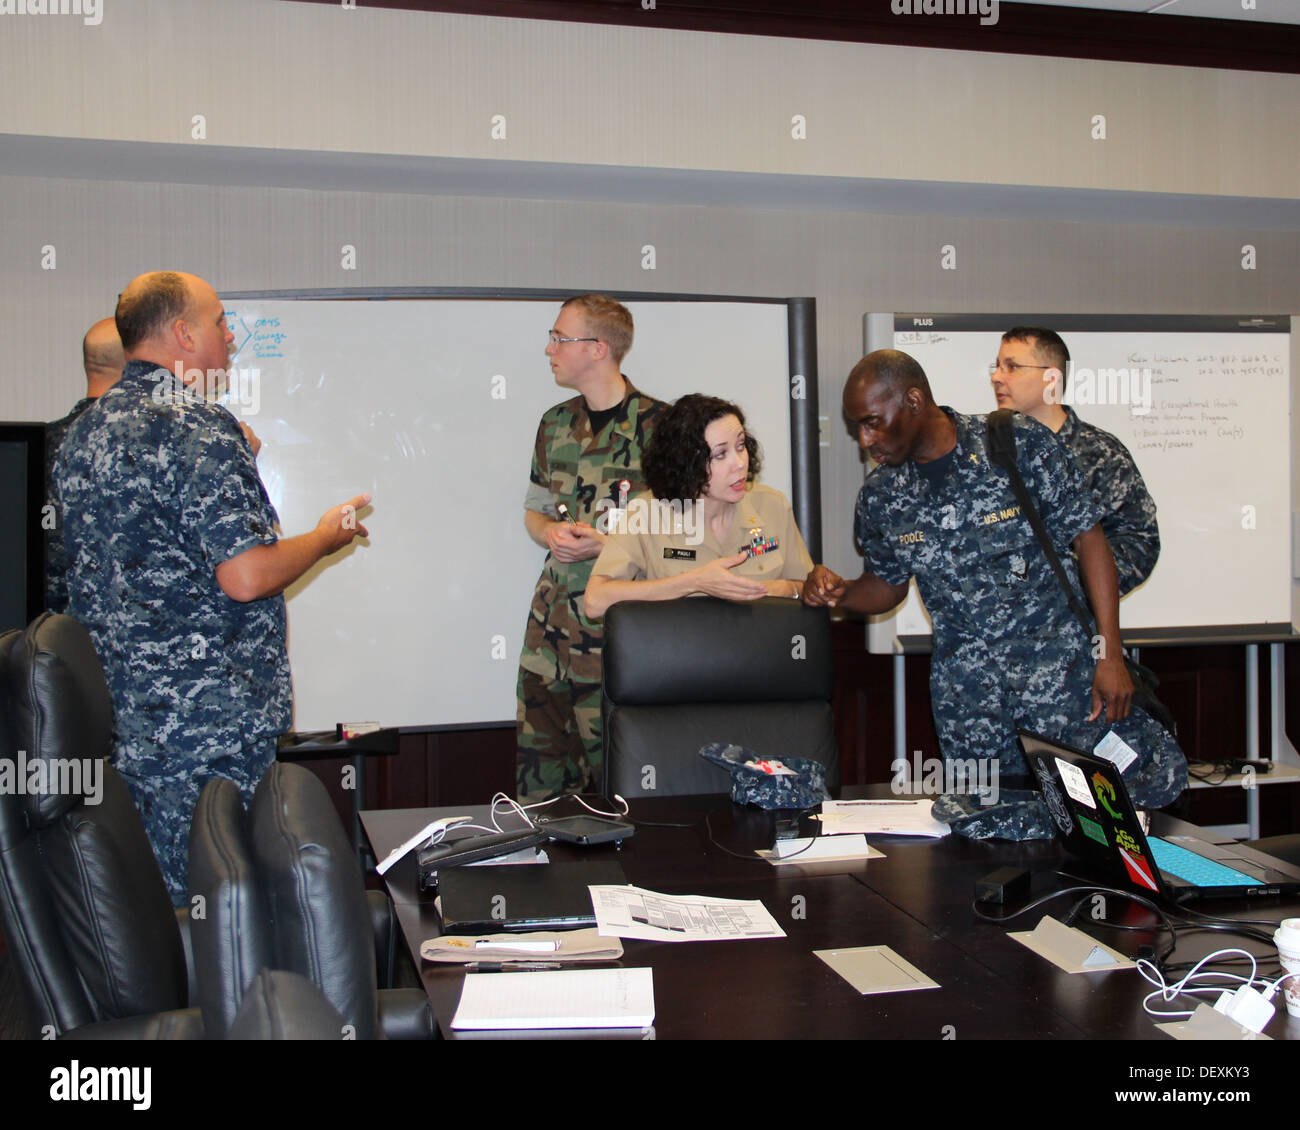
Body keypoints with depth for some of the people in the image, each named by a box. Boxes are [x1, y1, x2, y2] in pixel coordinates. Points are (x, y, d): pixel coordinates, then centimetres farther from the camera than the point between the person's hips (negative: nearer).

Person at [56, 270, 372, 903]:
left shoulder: (85, 431, 12)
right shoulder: (198, 428, -16)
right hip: (205, 725, -9)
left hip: (110, 719, 9)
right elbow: (246, 578, -22)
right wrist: (326, 537, -3)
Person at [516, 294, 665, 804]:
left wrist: (606, 543, -16)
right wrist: (551, 533, -1)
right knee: (540, 768, 7)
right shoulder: (555, 424, 13)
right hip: (553, 619, 6)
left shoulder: (657, 424, -7)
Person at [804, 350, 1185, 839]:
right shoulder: (881, 497, 3)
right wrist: (837, 591, -6)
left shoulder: (1021, 444, -9)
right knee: (988, 818, 0)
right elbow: (886, 585, 17)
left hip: (1061, 667, -3)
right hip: (966, 689, 3)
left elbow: (1088, 539, -7)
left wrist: (1109, 653, -11)